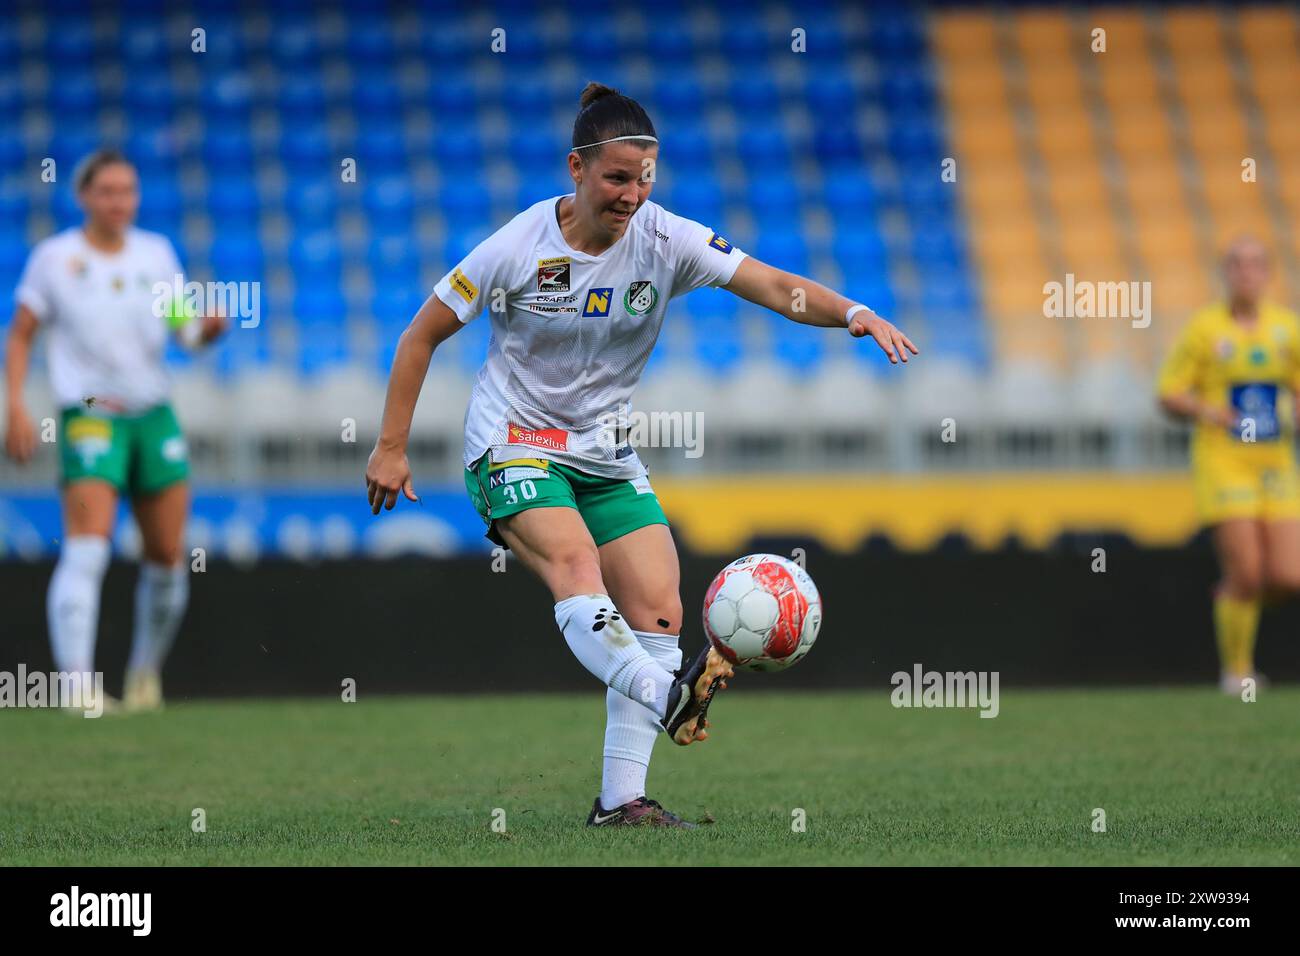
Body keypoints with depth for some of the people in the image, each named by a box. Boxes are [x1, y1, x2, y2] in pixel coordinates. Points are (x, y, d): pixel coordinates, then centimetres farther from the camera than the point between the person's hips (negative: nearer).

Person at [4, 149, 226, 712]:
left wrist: (210, 327, -10)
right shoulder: (55, 257, -1)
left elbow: (189, 331, 13)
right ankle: (76, 681, -28)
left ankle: (145, 673, 25)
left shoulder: (156, 253, 8)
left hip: (154, 416, 4)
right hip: (89, 415, -4)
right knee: (86, 549, -20)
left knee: (167, 556, 5)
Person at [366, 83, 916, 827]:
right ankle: (670, 696, -54)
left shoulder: (665, 240, -9)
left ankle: (622, 798, -4)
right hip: (513, 448, -4)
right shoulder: (518, 248, -15)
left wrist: (854, 314, -36)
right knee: (576, 568, -31)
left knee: (659, 612, -8)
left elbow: (773, 286, -18)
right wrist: (392, 448, -5)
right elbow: (422, 335, -5)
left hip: (607, 454, 4)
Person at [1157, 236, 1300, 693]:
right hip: (1222, 463, -4)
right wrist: (1206, 411, -20)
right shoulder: (1205, 328, -3)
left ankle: (1230, 592, 28)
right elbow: (1169, 395, 0)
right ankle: (1236, 668, 7)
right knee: (1246, 573, -12)